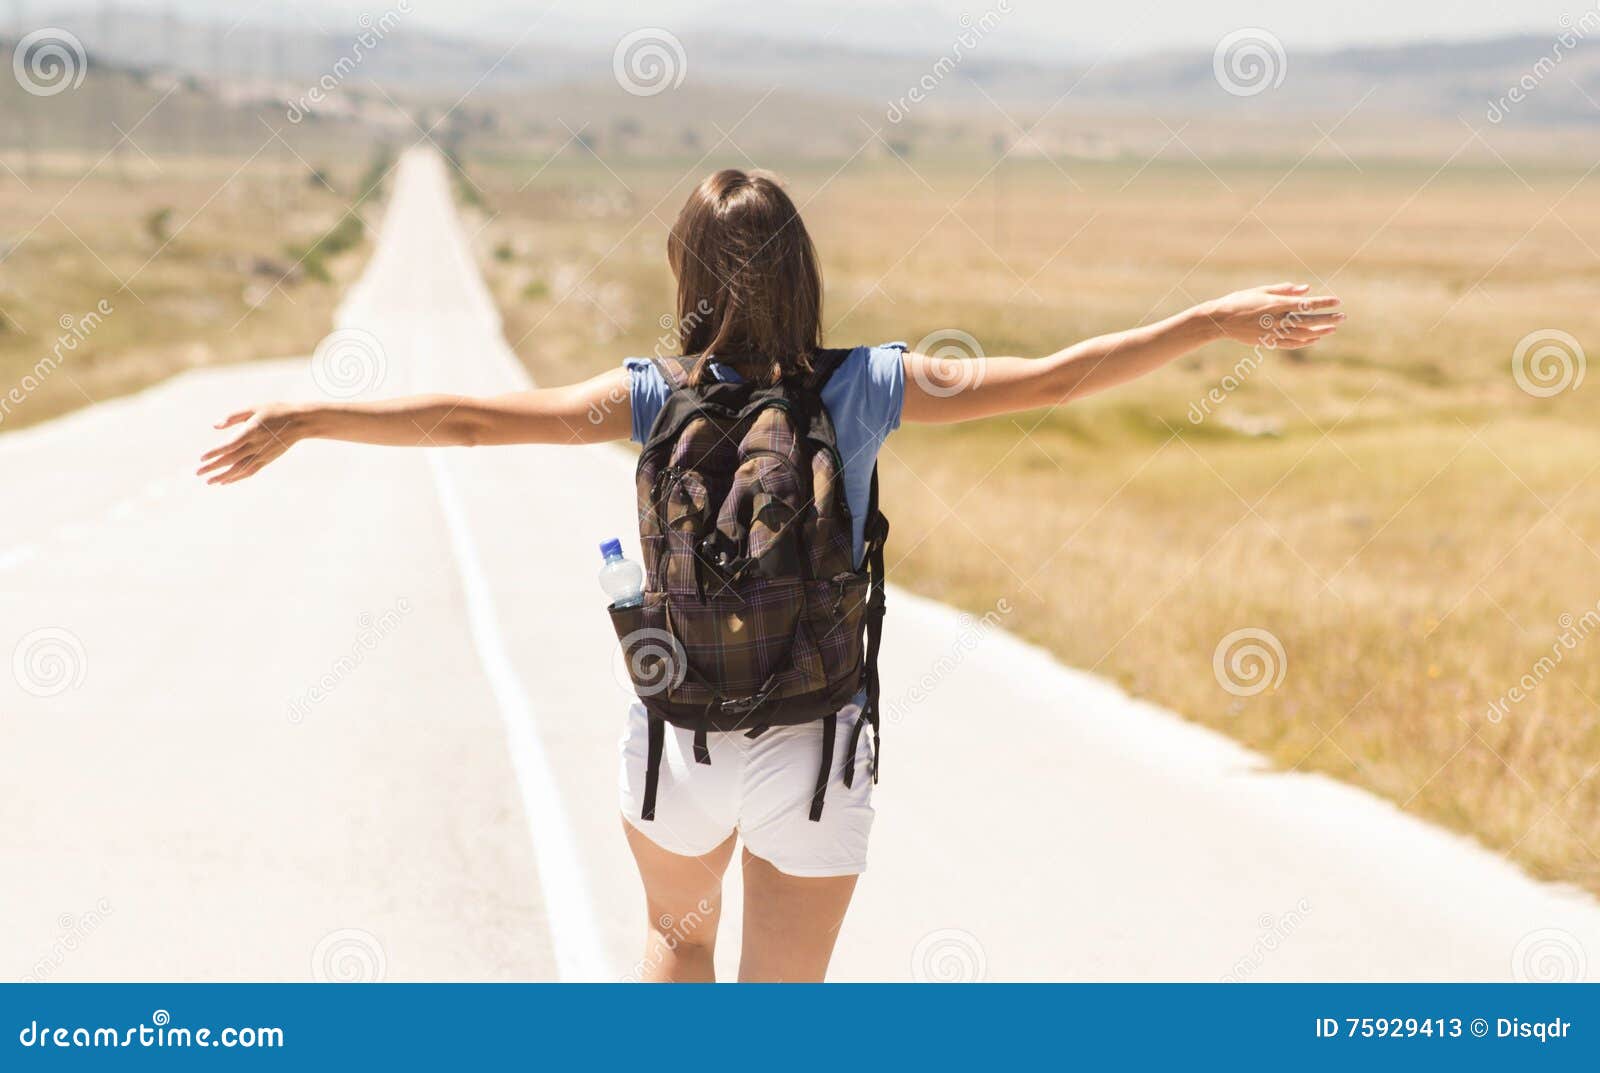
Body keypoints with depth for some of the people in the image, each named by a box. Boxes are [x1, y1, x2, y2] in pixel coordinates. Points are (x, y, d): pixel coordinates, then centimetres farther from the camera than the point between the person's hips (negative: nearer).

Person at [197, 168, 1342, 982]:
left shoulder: (655, 398, -11)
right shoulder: (869, 389, -10)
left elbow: (472, 418, -15)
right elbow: (1056, 378, -8)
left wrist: (303, 419, -8)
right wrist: (1217, 320, 0)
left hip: (678, 740, 1)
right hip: (815, 751, -1)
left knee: (678, 935, 31)